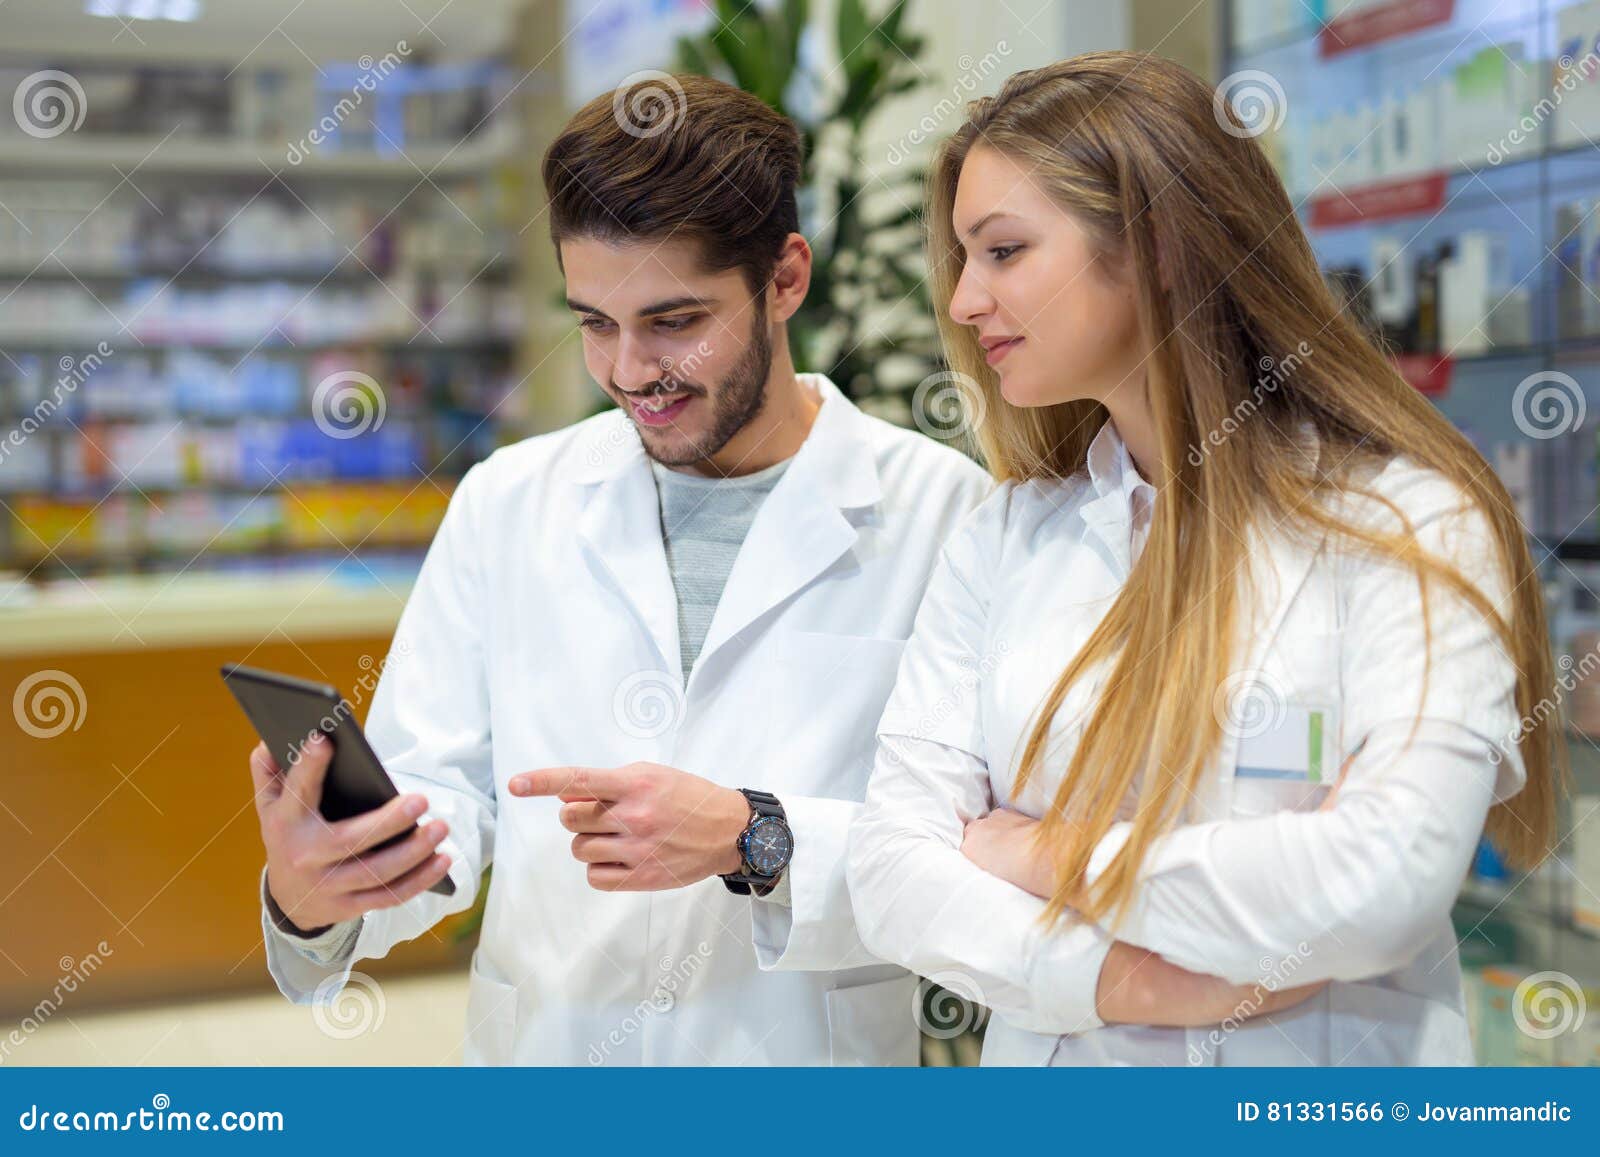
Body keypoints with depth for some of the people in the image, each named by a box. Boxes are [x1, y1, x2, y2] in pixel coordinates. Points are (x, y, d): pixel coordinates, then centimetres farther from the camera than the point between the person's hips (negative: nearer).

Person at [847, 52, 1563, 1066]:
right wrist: (1118, 981, -22)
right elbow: (891, 864, -6)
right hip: (1051, 1054, 4)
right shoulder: (1003, 542, 0)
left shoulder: (1412, 523, -12)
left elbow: (1382, 884, -24)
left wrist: (1051, 857, -14)